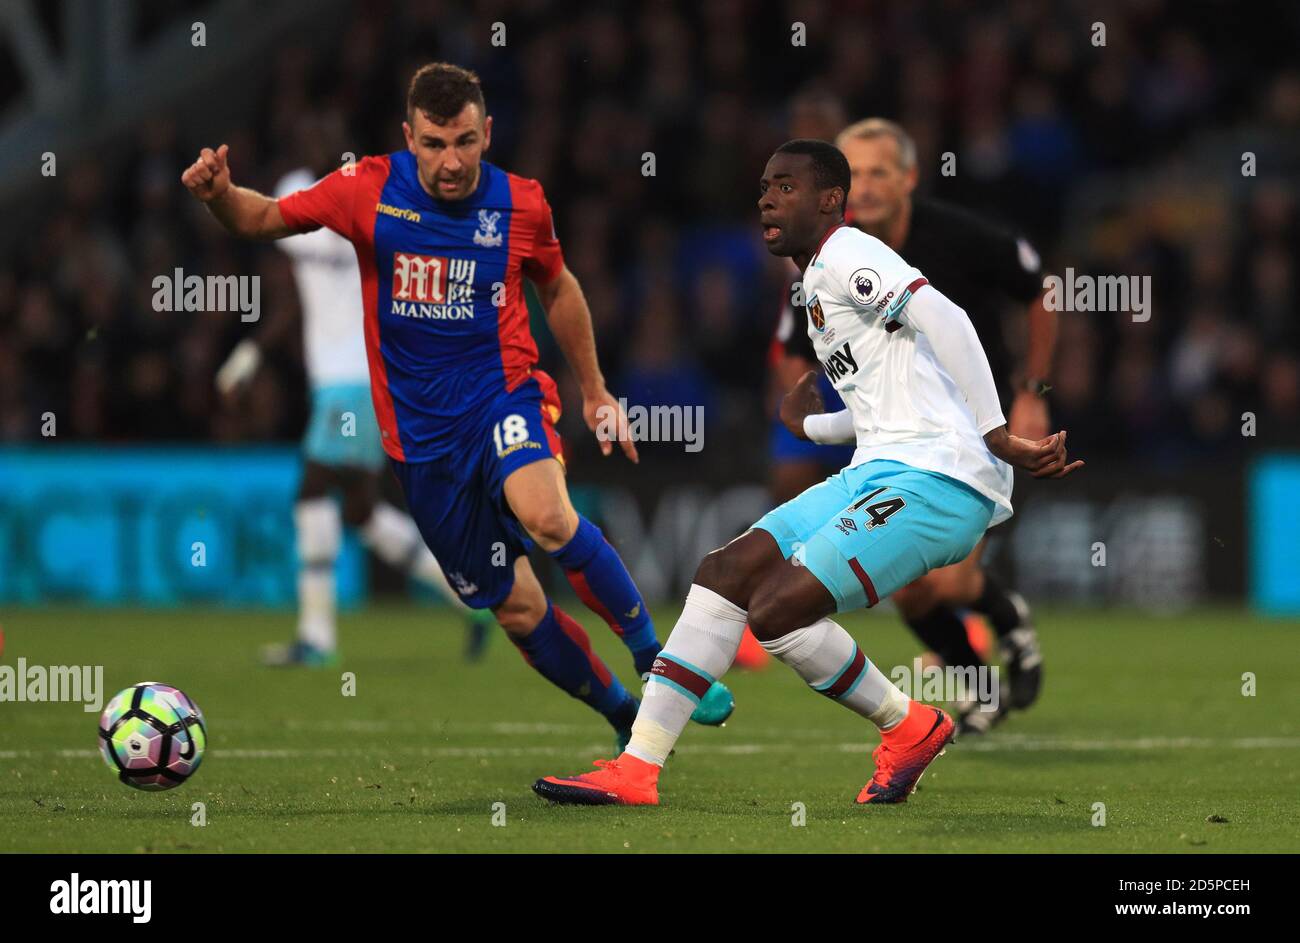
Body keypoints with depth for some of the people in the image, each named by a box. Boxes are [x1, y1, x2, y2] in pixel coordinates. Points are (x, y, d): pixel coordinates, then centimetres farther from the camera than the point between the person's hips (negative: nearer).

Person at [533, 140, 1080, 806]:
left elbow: (943, 320, -22)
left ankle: (909, 728, 6)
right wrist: (813, 426, 47)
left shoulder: (845, 256, -7)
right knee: (727, 571, 2)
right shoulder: (818, 279, 23)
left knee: (778, 612, -18)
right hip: (879, 474, 10)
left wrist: (995, 437, -26)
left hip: (936, 480, -10)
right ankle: (637, 769, 2)